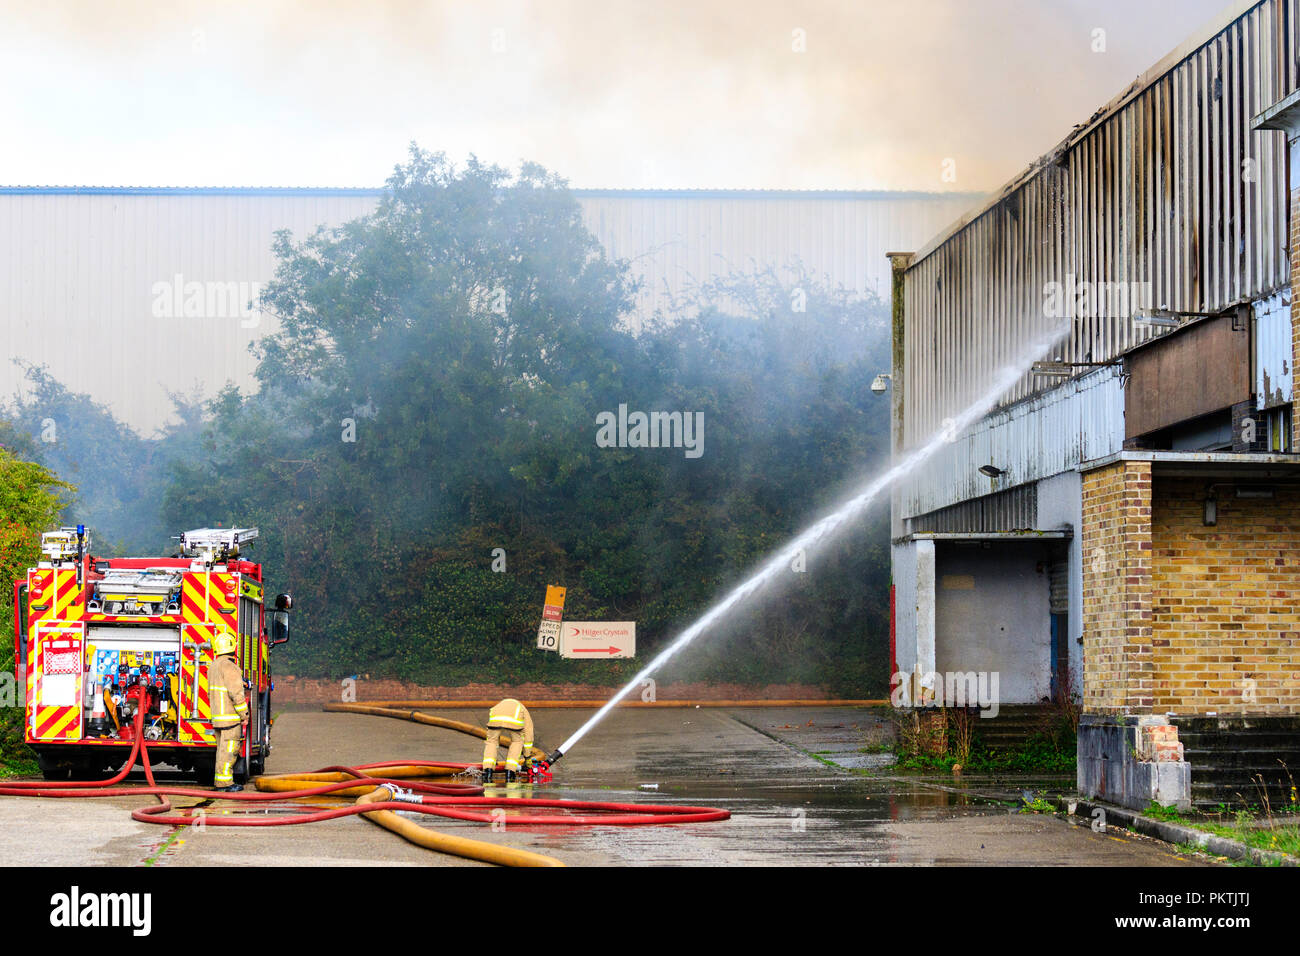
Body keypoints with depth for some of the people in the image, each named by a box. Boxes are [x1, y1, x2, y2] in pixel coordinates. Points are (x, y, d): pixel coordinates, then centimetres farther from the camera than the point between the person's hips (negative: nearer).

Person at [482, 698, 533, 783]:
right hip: (514, 721, -1)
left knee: (491, 742, 23)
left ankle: (488, 770, 5)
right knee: (517, 741, 24)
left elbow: (491, 736, 51)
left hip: (495, 719, 1)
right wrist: (527, 756, 49)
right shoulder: (525, 712, 42)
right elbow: (528, 737, 40)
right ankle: (509, 772, 16)